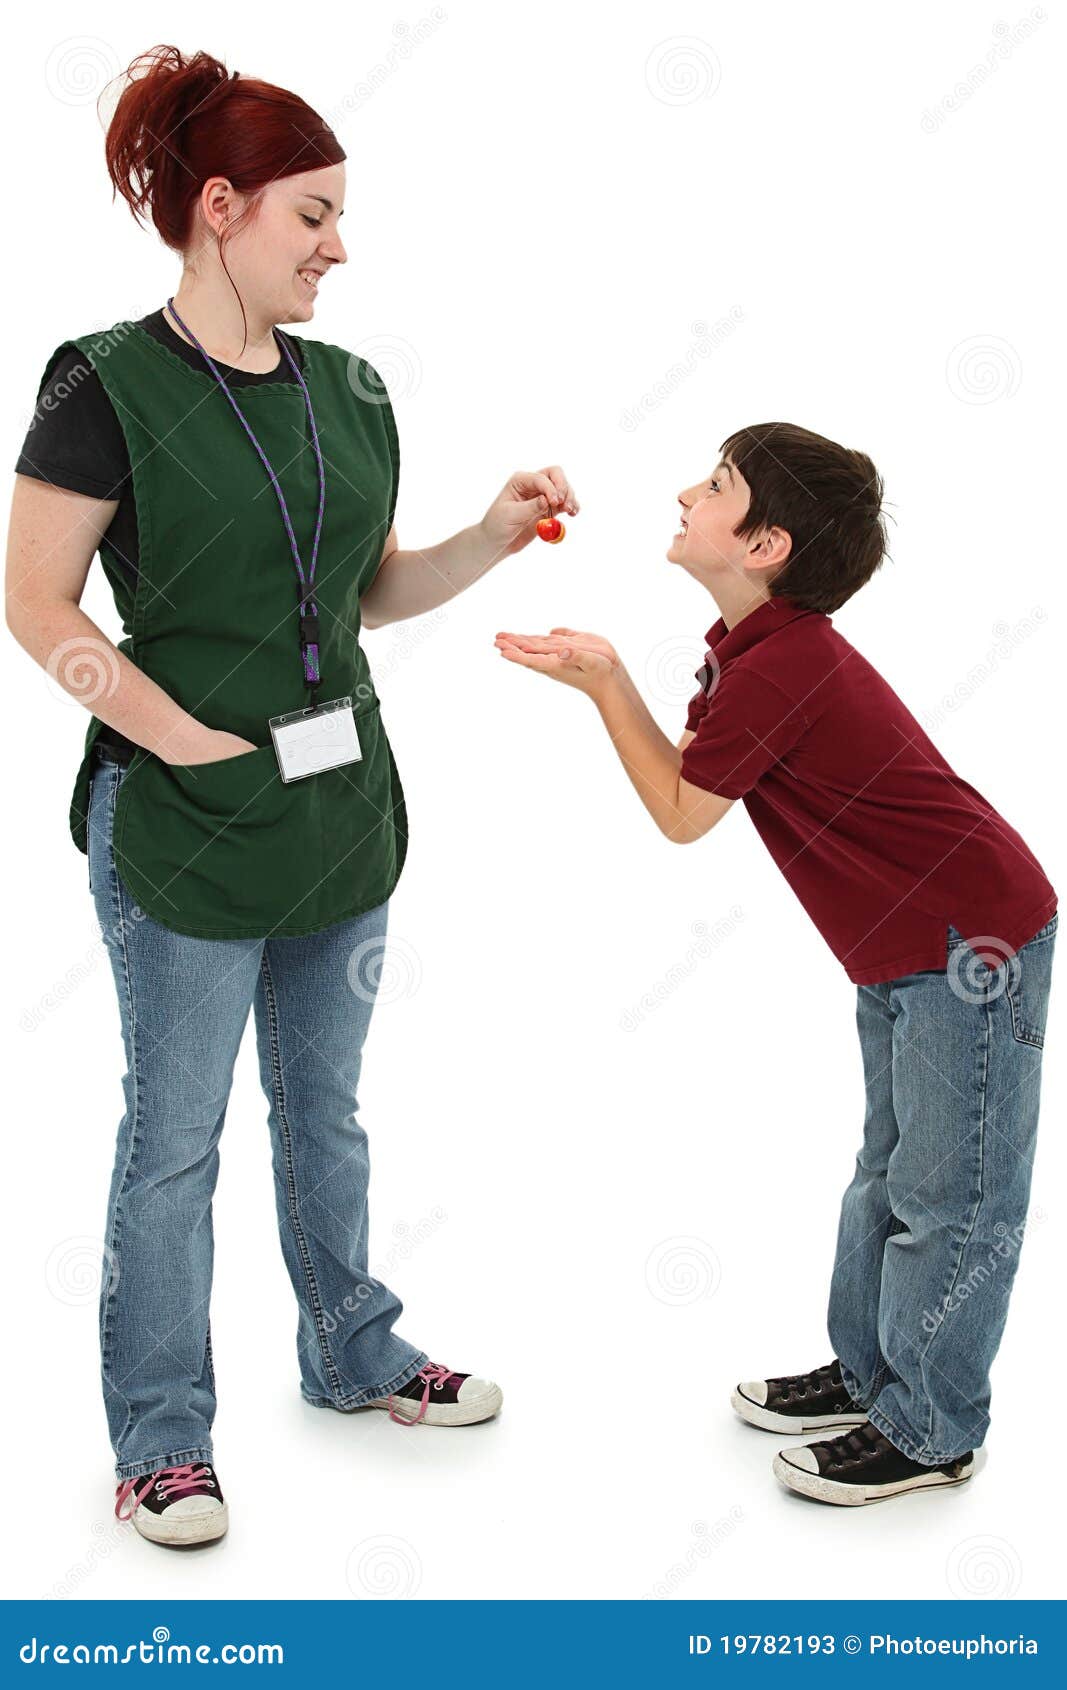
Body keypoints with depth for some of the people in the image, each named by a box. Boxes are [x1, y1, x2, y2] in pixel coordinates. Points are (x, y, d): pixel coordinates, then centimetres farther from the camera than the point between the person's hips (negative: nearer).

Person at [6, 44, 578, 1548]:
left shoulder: (349, 392, 7)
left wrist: (497, 537, -1)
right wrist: (184, 736, -17)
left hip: (341, 805, 6)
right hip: (182, 820, -6)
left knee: (324, 1108, 20)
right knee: (175, 1138, 7)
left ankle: (353, 1354, 39)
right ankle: (161, 1437, 23)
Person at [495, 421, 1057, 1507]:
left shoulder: (780, 669, -24)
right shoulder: (756, 651, 7)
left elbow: (680, 814, -13)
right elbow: (686, 771, 9)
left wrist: (604, 681, -8)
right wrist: (597, 676, 1)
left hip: (973, 937, -11)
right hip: (903, 949, 11)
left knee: (953, 1197, 3)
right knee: (891, 1173, 21)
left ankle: (930, 1431, 17)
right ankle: (866, 1373, 36)